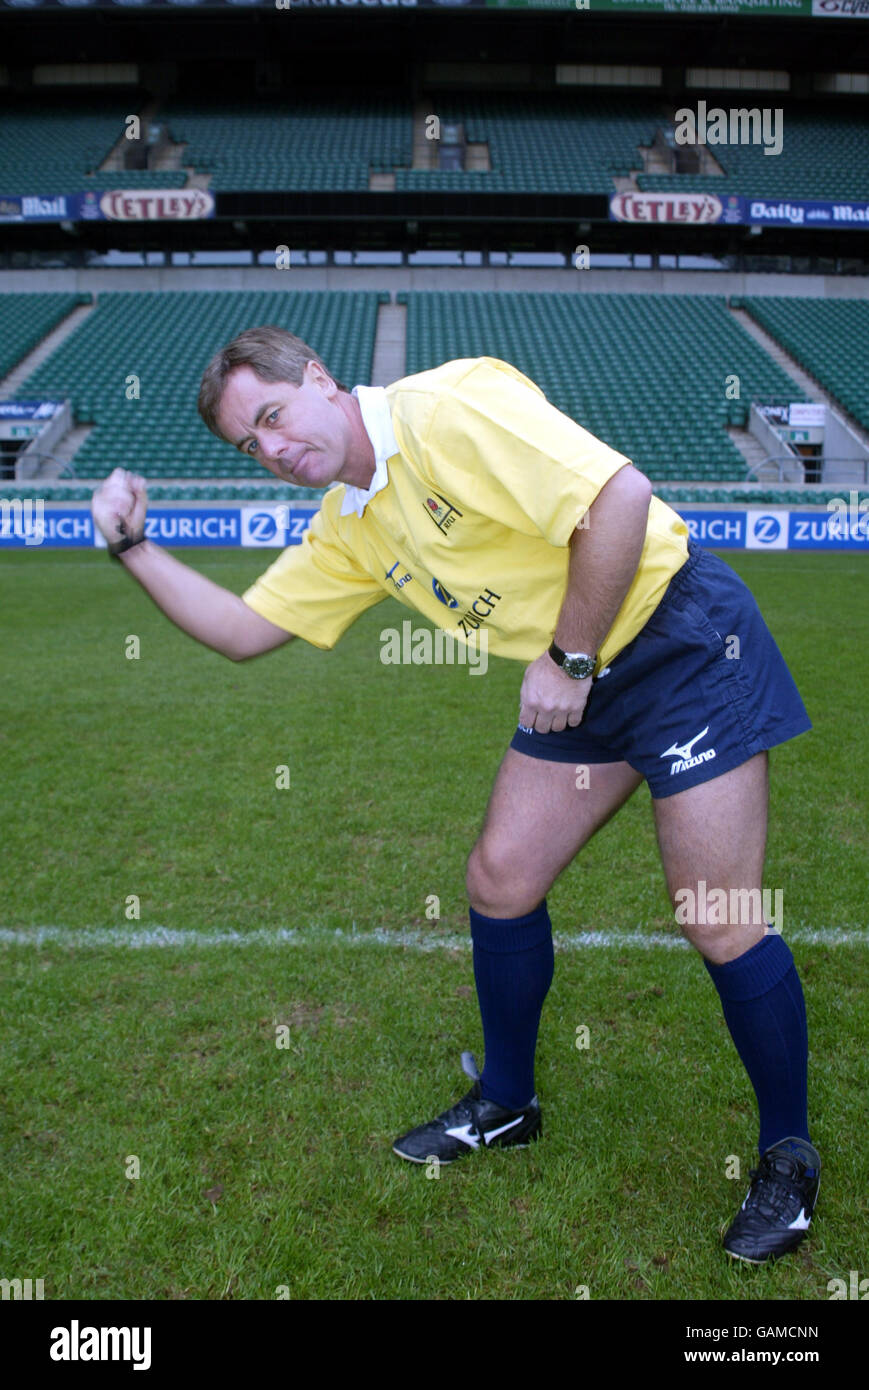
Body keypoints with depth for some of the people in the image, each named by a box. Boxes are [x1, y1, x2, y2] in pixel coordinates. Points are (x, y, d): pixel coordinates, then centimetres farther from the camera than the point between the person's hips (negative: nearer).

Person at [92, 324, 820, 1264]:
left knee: (719, 924, -6)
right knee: (499, 882, 6)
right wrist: (134, 548, 3)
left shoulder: (451, 407, -20)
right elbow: (245, 631, 11)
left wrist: (569, 657, -21)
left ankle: (787, 1159, 18)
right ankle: (505, 1105, 30)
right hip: (580, 685, 8)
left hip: (685, 645, -8)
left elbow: (618, 496, -28)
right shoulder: (348, 526, 7)